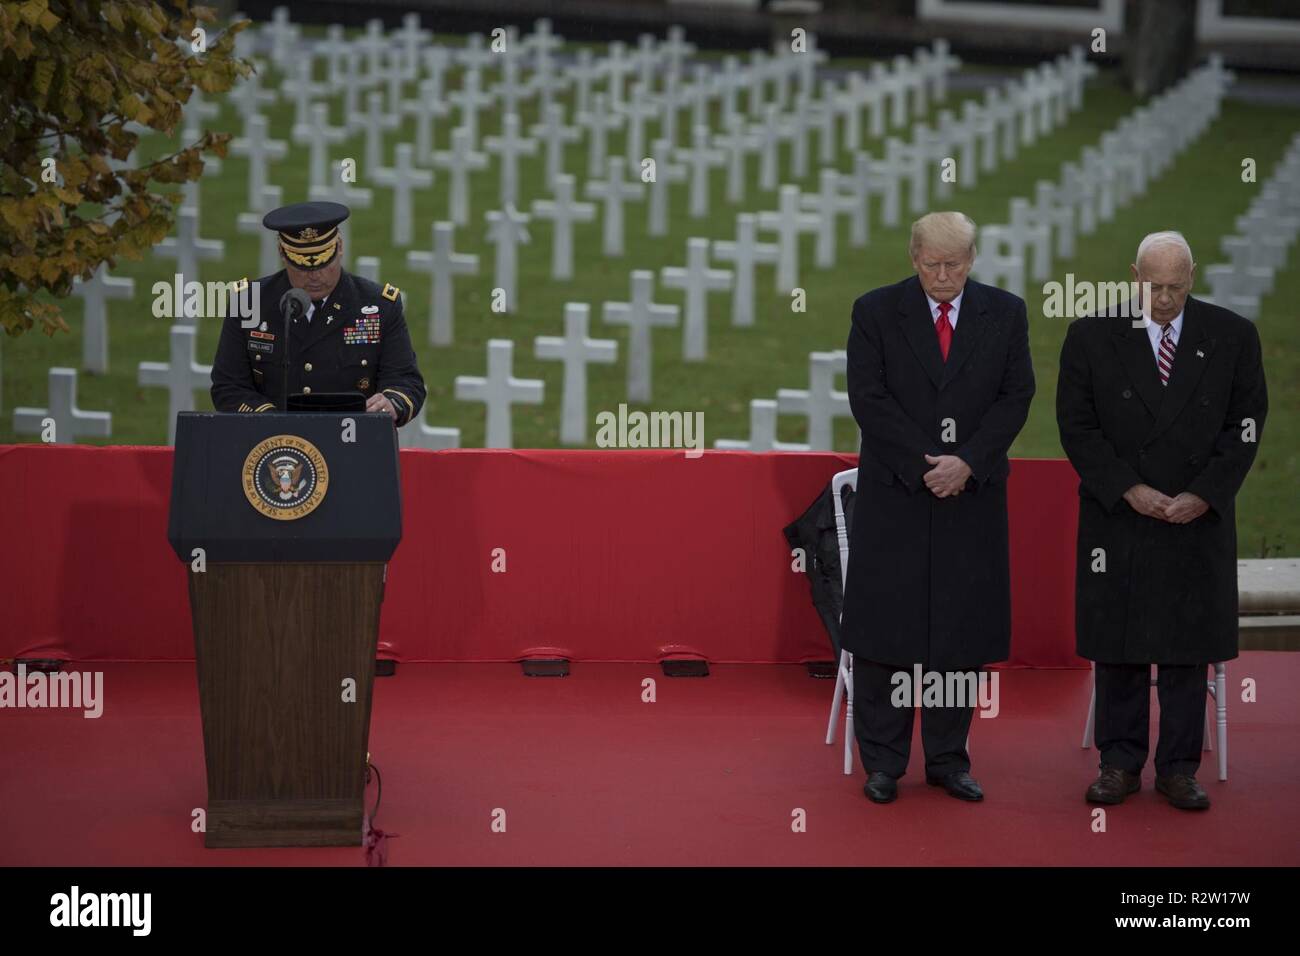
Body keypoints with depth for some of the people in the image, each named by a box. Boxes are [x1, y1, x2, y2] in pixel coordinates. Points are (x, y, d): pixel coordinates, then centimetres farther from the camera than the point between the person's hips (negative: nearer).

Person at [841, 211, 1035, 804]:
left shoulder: (1005, 314, 4)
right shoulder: (876, 311, -1)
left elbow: (1015, 396, 0)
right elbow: (868, 399, -7)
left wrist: (966, 463, -13)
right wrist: (923, 465, -14)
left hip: (974, 493, 2)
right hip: (893, 493, -1)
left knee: (962, 631, 5)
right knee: (885, 627, 1)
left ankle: (948, 760, 14)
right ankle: (882, 763, 9)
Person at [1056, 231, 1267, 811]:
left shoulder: (1232, 337, 0)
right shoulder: (1092, 336, -1)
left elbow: (1245, 425, 2)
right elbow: (1077, 424, -1)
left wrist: (1203, 496, -9)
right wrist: (1128, 490, -10)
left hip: (1199, 520, 0)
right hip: (1117, 519, 0)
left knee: (1188, 647, 3)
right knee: (1117, 645, 3)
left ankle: (1179, 768, 9)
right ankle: (1120, 763, 12)